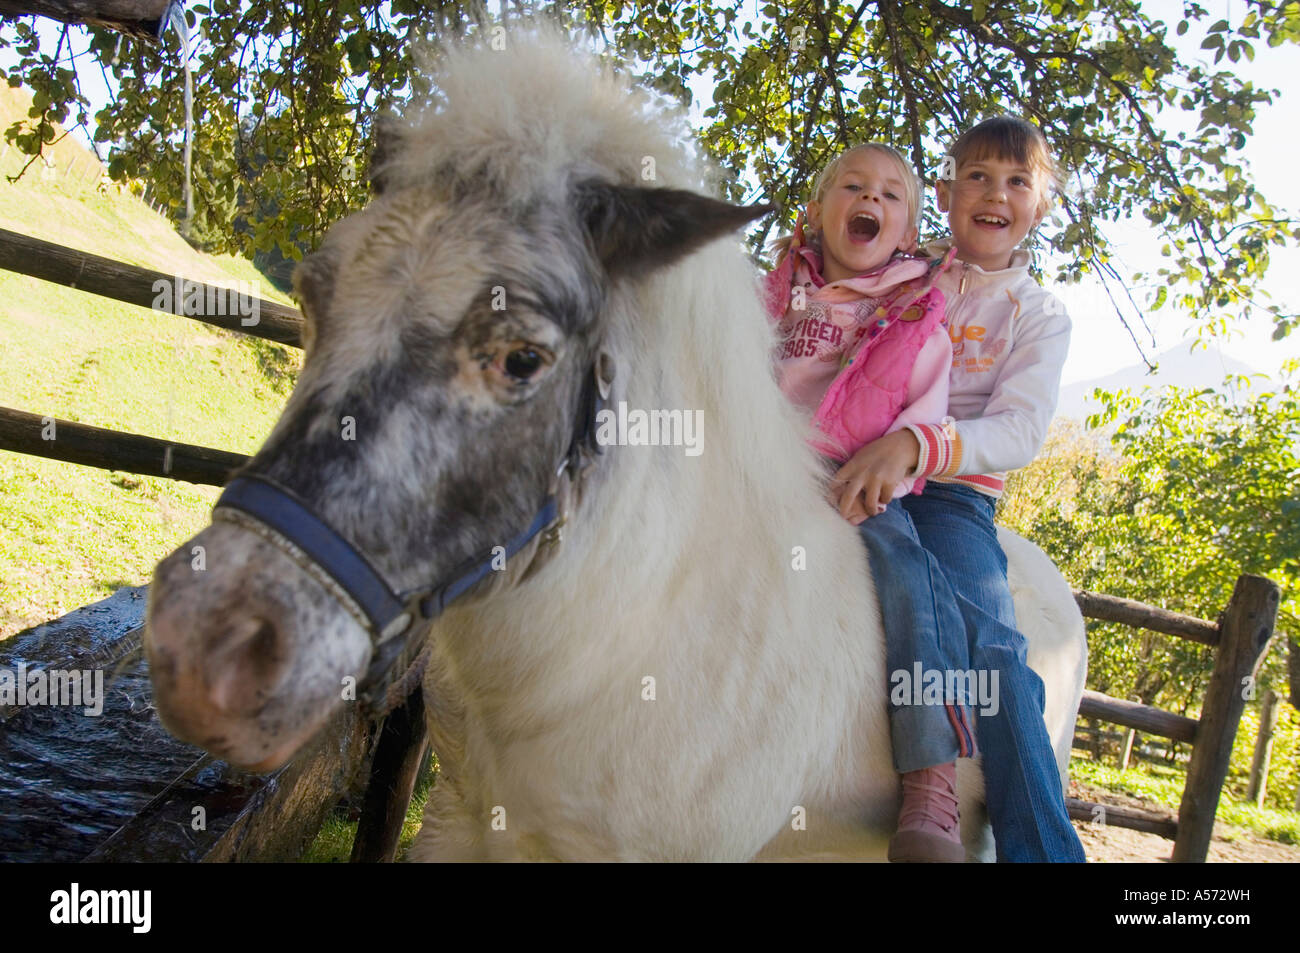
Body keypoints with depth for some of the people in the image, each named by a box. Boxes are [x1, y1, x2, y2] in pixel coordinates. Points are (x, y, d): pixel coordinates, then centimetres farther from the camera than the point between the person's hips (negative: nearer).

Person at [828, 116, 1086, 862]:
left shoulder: (1041, 318, 12)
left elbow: (1021, 431, -6)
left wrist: (914, 446, -24)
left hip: (955, 492, 0)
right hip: (855, 470, 0)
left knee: (993, 648, -24)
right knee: (901, 557, -35)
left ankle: (1045, 848, -25)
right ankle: (933, 782, -44)